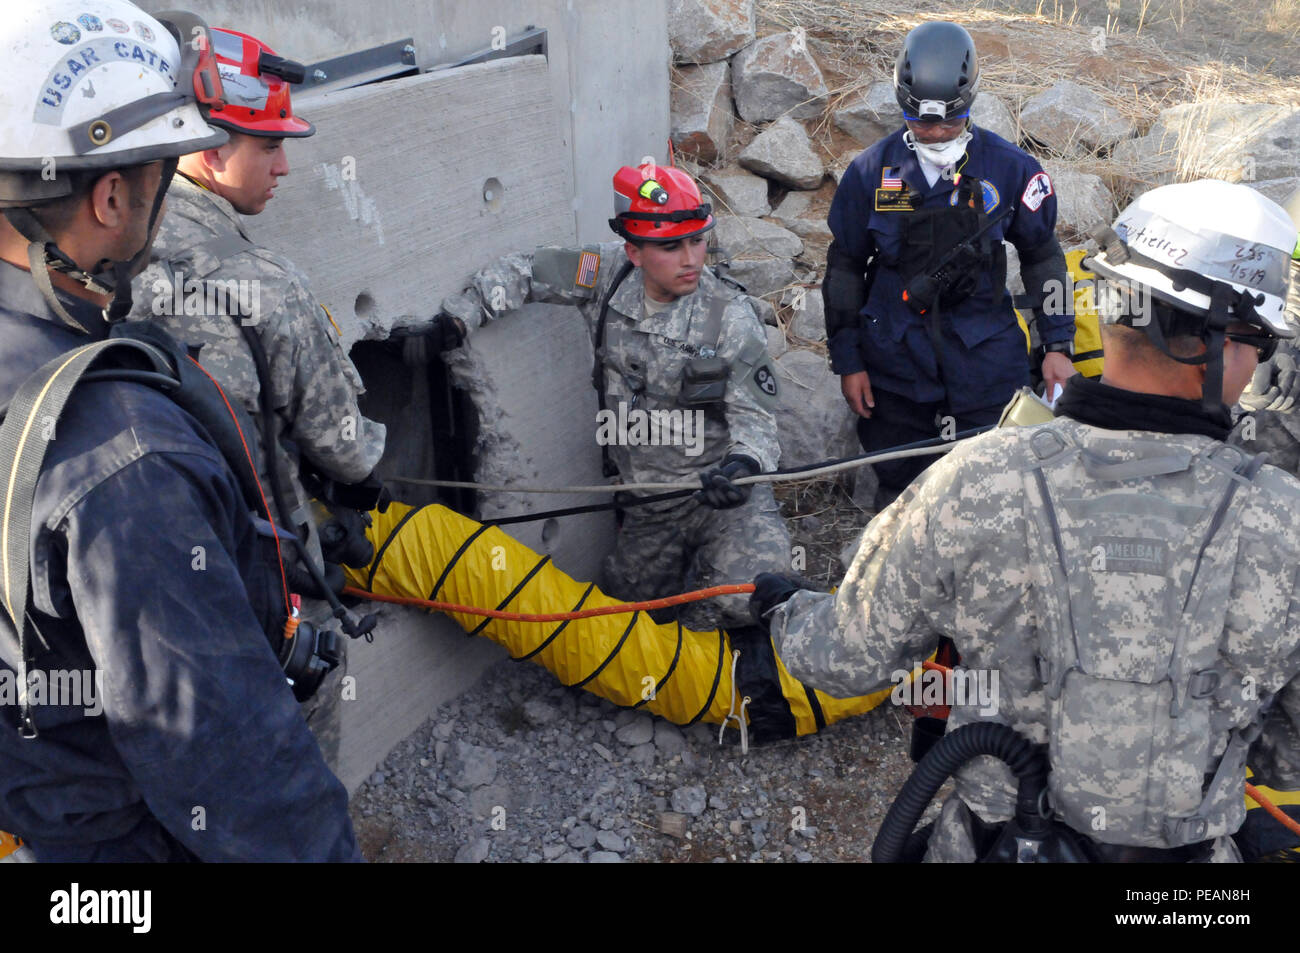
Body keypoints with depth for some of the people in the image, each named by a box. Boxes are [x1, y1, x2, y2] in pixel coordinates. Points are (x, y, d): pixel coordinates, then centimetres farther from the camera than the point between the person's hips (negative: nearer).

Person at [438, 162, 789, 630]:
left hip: (721, 489, -4)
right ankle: (686, 558, 45)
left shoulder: (730, 315, -15)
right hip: (646, 502, 4)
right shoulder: (607, 276, -8)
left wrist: (742, 465, -36)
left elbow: (754, 416, -14)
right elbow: (522, 272, 4)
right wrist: (455, 319, -8)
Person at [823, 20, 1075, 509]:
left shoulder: (1010, 168, -2)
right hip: (895, 361, 1)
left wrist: (1058, 345, 5)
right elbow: (844, 267, 6)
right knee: (897, 489, 10)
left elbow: (1042, 256, 9)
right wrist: (846, 359, 4)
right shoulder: (871, 171, -1)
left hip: (985, 359, 0)